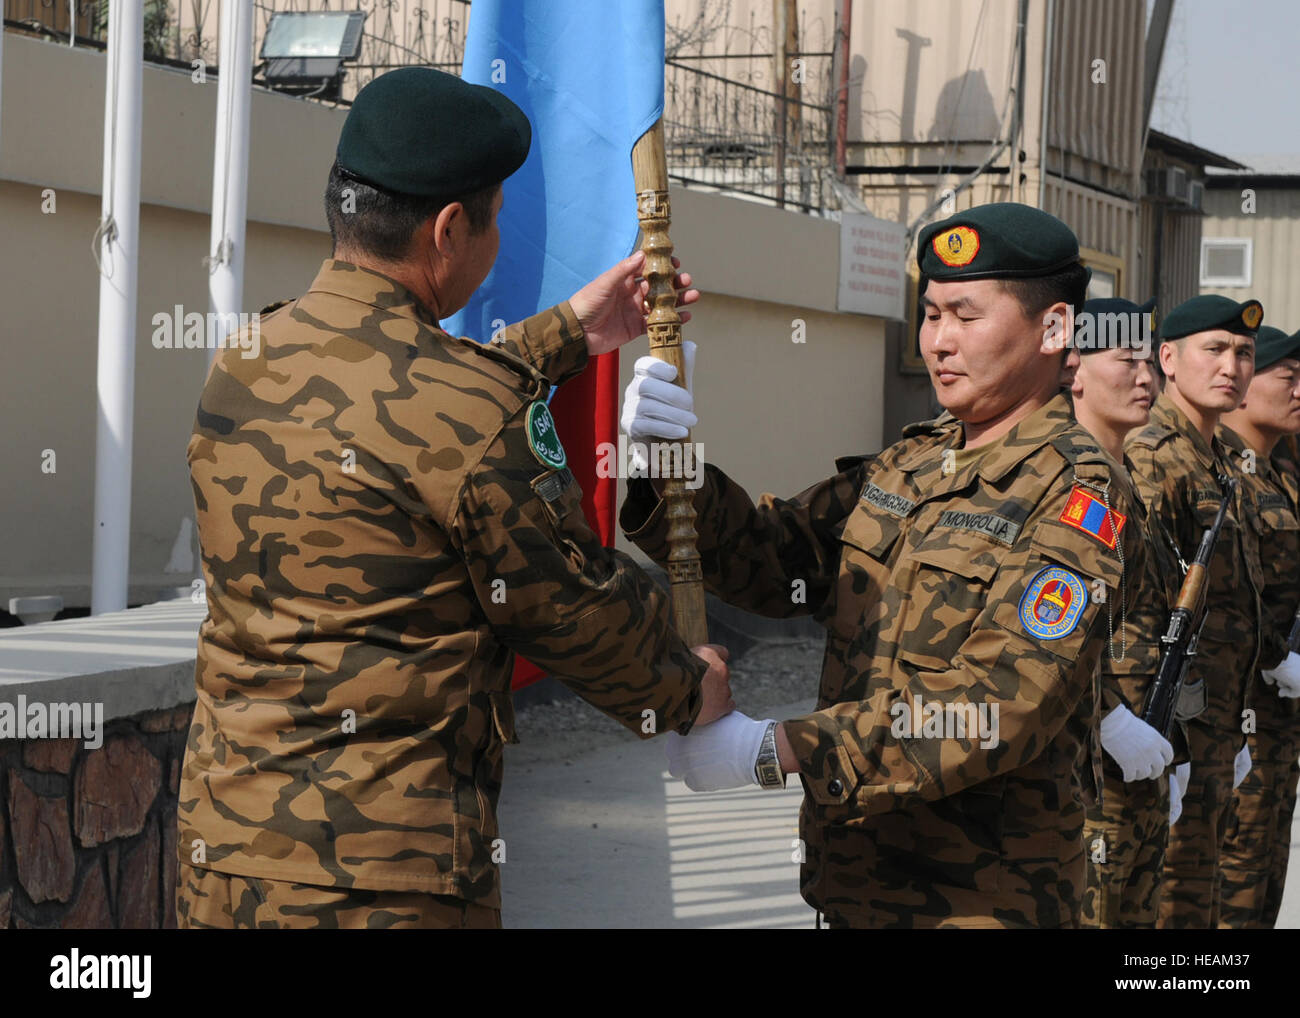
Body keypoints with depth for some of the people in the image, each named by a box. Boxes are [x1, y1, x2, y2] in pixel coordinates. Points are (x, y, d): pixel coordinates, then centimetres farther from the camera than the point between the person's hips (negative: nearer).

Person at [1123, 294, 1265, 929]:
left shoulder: (1219, 463, 18)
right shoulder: (1153, 459, -15)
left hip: (1215, 725, 10)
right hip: (1178, 718, -10)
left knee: (1197, 884, 15)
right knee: (1176, 897, -7)